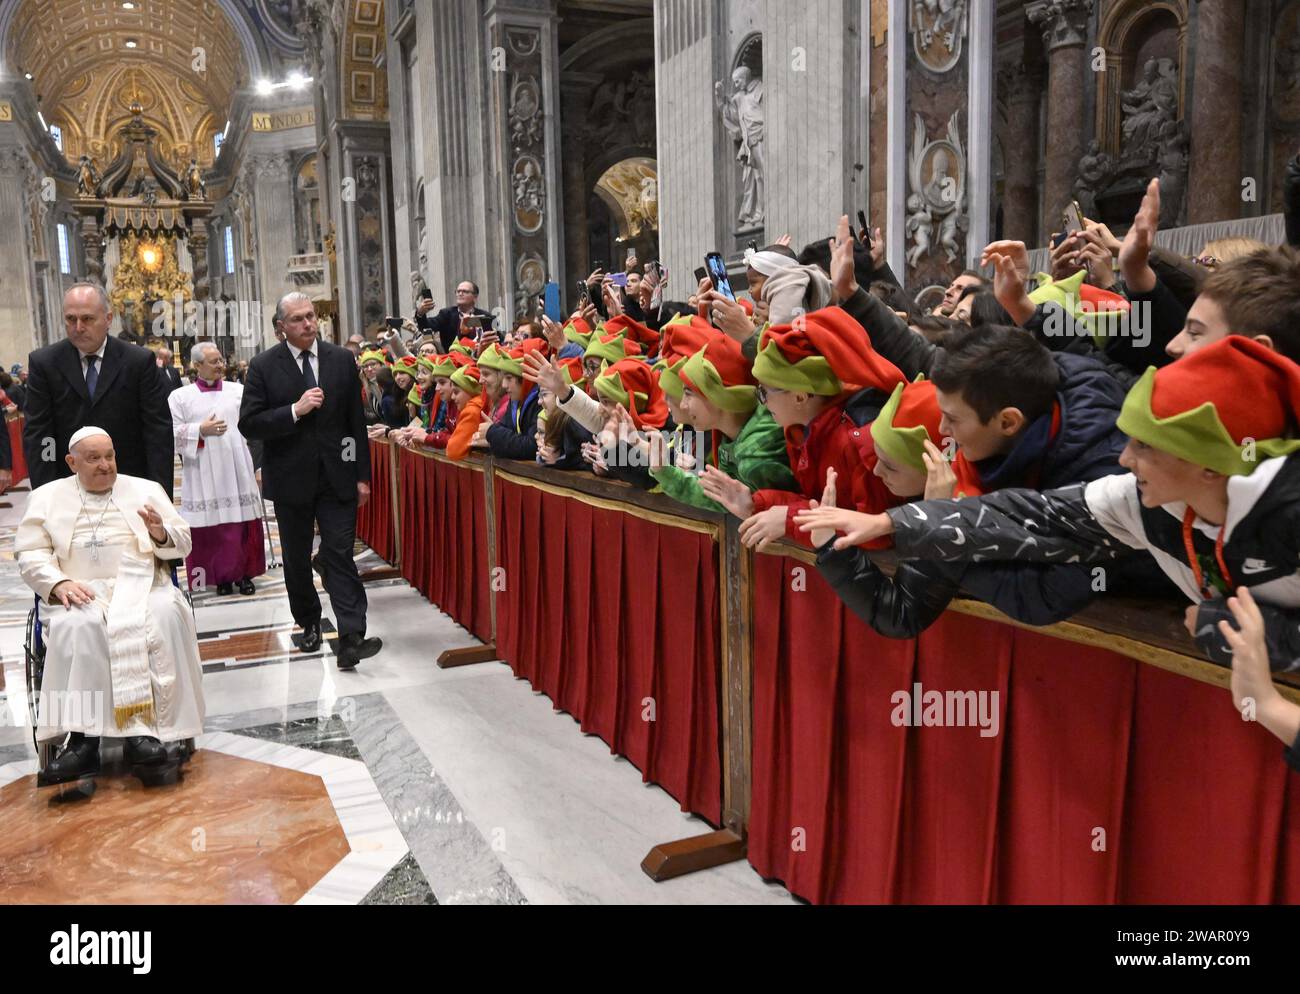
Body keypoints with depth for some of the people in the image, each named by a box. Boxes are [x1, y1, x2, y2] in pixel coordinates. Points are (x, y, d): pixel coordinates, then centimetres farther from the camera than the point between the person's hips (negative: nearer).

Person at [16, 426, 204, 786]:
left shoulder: (145, 489, 18)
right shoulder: (47, 497, 18)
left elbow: (182, 545, 13)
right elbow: (30, 554, 8)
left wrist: (161, 533, -11)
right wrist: (59, 583, -12)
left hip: (142, 588, 0)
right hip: (82, 595, 0)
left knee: (165, 616, -33)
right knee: (78, 626, -35)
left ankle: (144, 731, -36)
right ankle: (84, 737, -35)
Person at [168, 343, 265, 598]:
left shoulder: (239, 391, 9)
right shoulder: (180, 396, 5)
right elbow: (173, 434, 1)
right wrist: (201, 431, -11)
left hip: (237, 470, 1)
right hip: (204, 475, -1)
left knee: (242, 523, 3)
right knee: (213, 525, 1)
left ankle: (244, 572, 14)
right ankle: (221, 575, 12)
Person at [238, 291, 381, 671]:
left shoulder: (342, 360, 2)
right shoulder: (264, 366, -3)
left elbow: (356, 421, 5)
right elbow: (249, 425, -7)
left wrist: (362, 475, 3)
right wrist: (295, 410, -21)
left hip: (336, 475, 0)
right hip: (291, 478, 0)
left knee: (340, 554, -7)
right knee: (297, 559, 12)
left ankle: (350, 638, -12)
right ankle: (309, 625, 30)